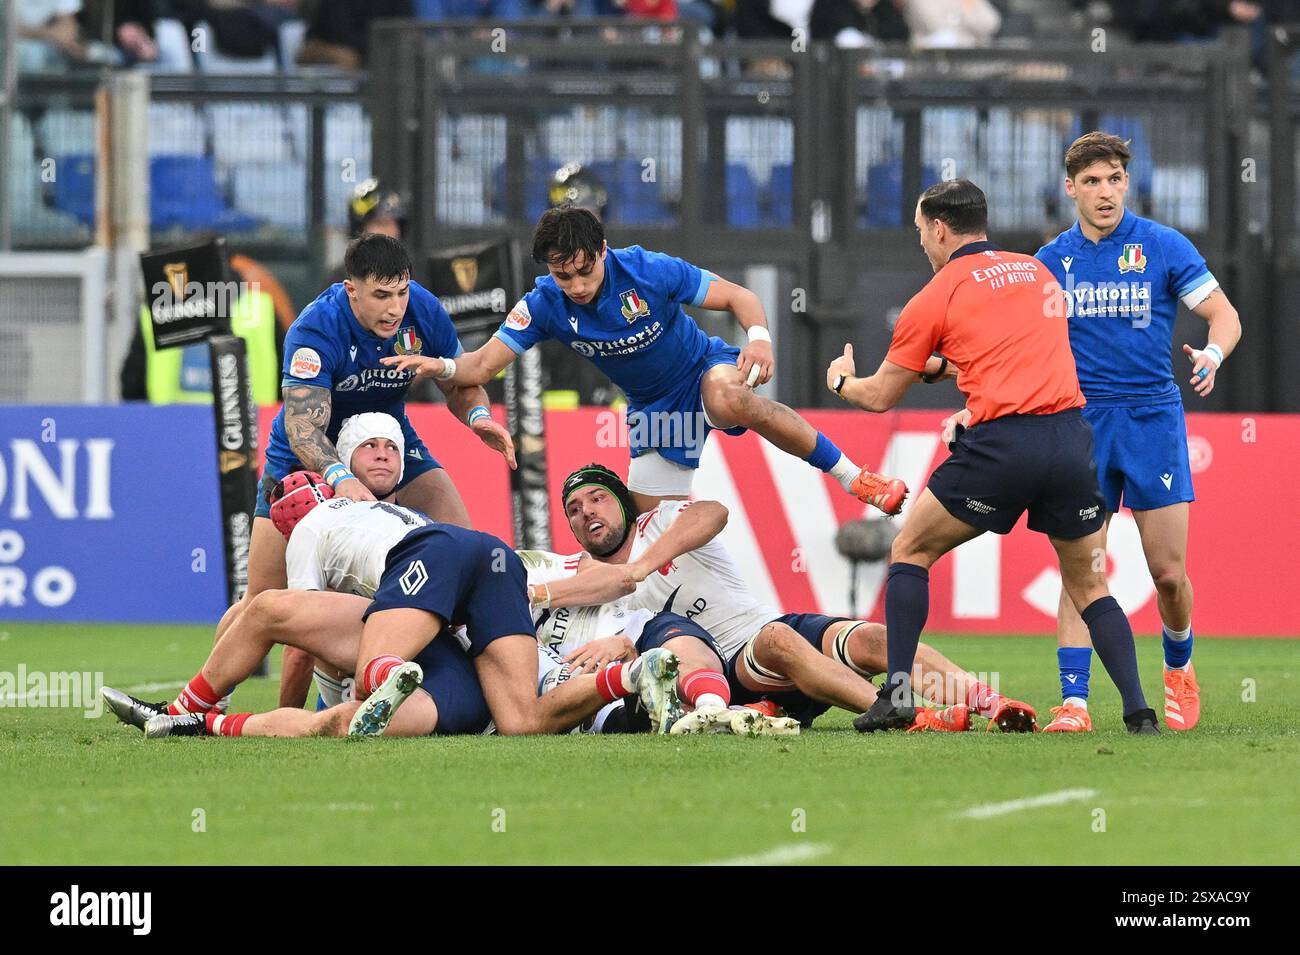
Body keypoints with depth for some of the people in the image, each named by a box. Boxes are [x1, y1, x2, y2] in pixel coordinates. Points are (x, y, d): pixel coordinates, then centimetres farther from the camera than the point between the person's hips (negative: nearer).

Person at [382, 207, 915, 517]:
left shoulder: (648, 271, -25)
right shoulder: (545, 305, -16)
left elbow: (738, 297, -16)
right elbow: (483, 365, -17)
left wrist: (759, 338, -37)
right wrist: (440, 366, -39)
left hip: (707, 370, -5)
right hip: (654, 411, 5)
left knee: (731, 402, -40)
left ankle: (853, 477, -31)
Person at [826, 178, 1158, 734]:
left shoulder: (936, 297, 6)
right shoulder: (1039, 272, 20)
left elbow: (880, 397, 14)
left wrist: (841, 381, 34)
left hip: (1000, 448, -4)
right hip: (1071, 436, 4)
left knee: (909, 552, 14)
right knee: (1089, 585, 14)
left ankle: (897, 695, 6)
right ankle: (1139, 712, 0)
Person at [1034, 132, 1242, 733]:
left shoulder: (1164, 248, -1)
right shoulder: (1052, 260, 7)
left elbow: (1225, 315, 0)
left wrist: (1212, 354, -22)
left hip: (1152, 418, -1)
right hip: (1080, 423, 1)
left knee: (1168, 572, -2)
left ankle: (1179, 669, 26)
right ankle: (1073, 701, -10)